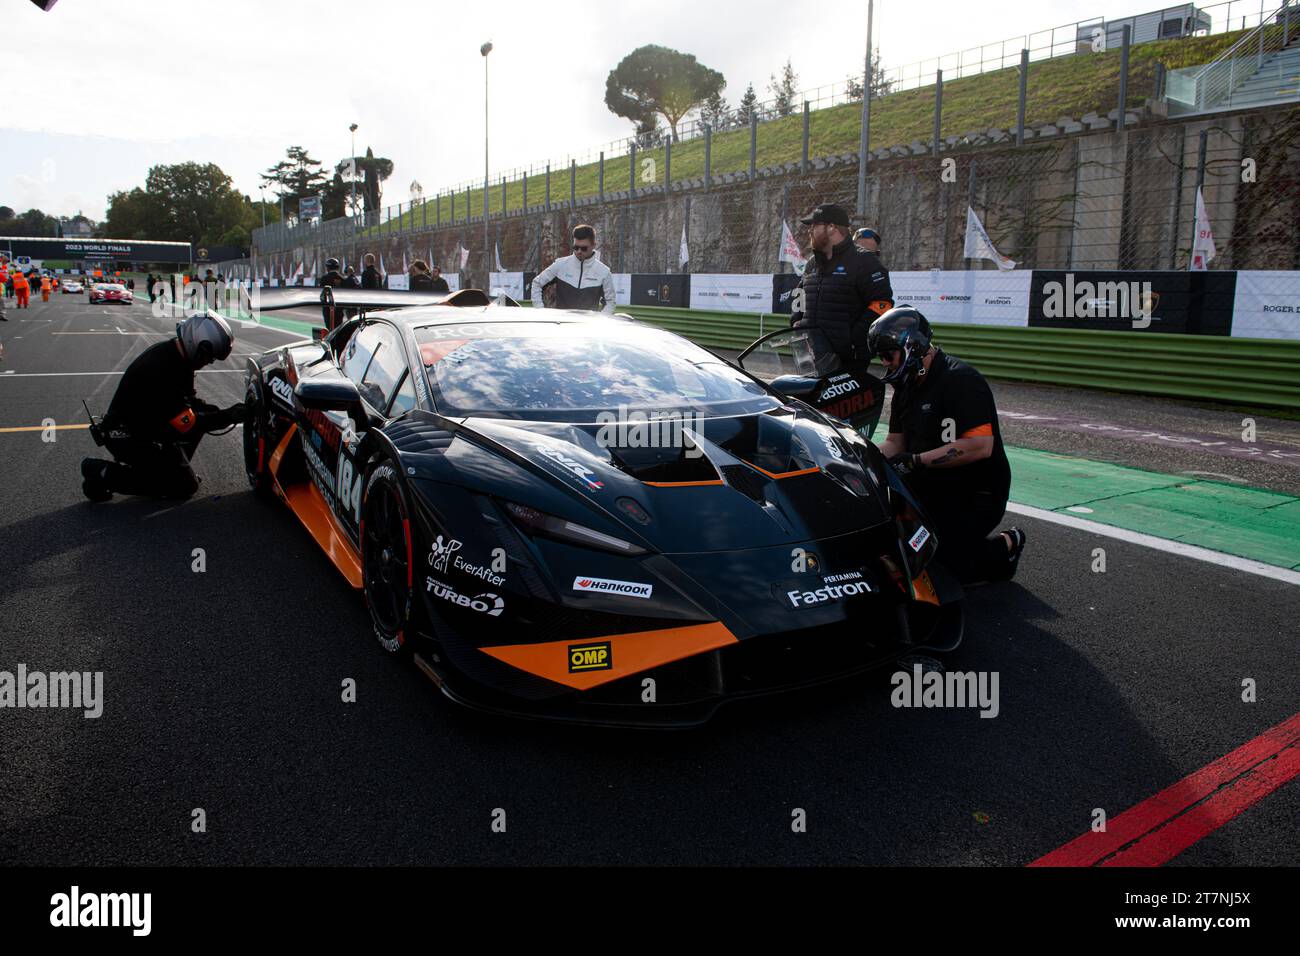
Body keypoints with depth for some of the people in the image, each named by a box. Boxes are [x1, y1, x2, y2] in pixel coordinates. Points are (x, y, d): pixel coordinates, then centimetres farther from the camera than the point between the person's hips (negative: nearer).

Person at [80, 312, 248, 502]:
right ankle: (105, 474, -5)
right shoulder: (163, 370, -30)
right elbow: (187, 424, -26)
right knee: (186, 486, -8)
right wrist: (227, 417, -20)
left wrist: (223, 412, -4)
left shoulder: (175, 354, -1)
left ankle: (170, 466, 10)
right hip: (127, 436, -9)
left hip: (147, 424, 9)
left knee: (201, 411, 4)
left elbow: (188, 401, 10)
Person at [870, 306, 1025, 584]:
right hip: (928, 492, 9)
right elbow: (894, 443, 12)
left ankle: (1004, 548, 9)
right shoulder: (907, 388, 10)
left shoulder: (962, 381, -19)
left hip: (975, 498, -9)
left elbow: (980, 446, -28)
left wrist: (916, 461, -27)